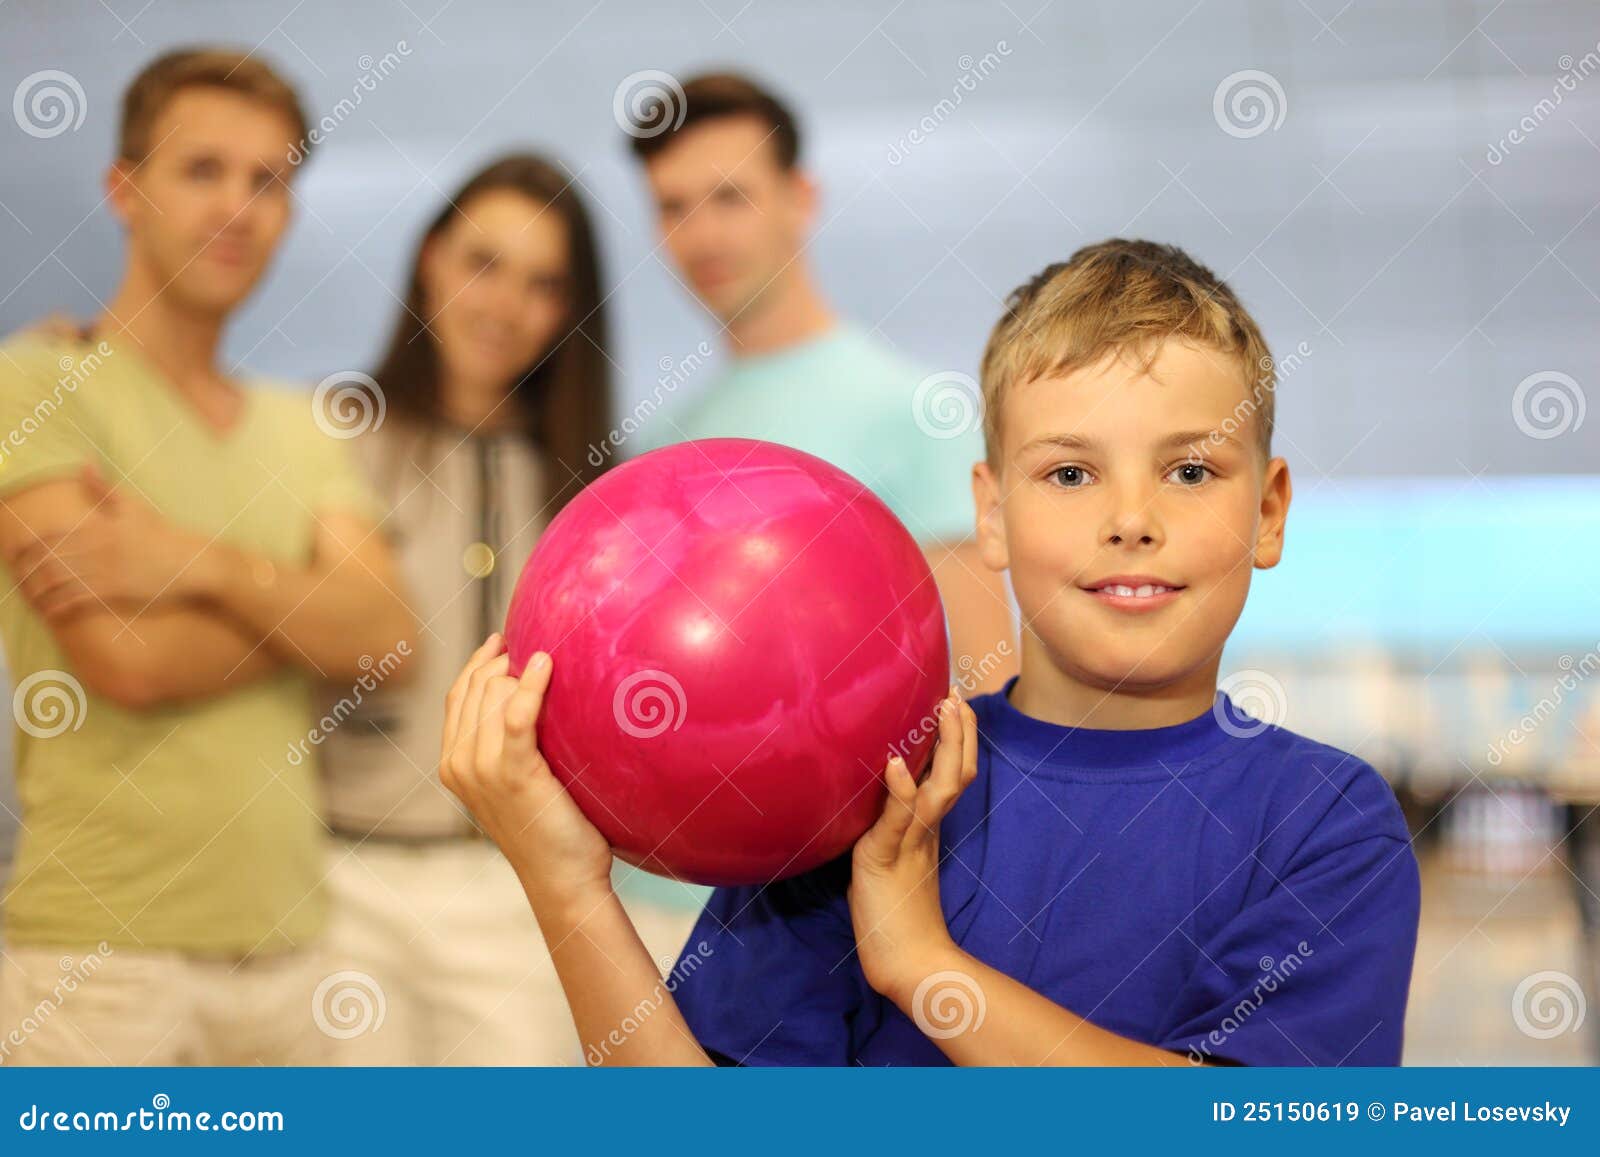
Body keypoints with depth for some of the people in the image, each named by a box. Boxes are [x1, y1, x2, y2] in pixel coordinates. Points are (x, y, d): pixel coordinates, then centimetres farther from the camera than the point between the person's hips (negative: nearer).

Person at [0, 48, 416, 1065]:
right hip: (98, 940, -5)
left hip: (281, 940, 5)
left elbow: (390, 639, 0)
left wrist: (203, 565, -14)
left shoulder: (301, 434, 17)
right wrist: (312, 606, 1)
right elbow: (128, 662, -13)